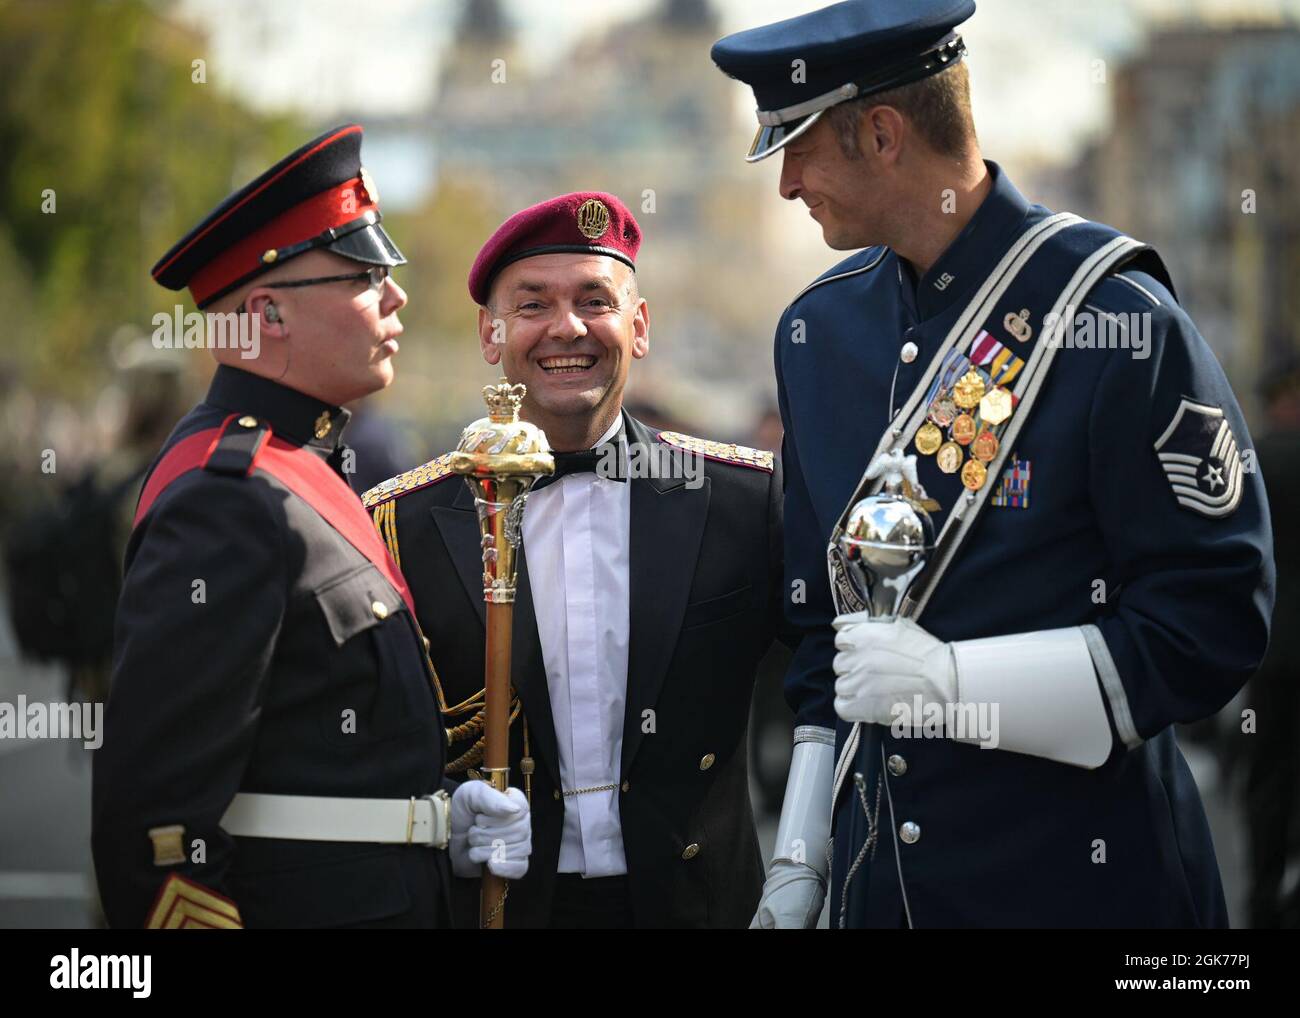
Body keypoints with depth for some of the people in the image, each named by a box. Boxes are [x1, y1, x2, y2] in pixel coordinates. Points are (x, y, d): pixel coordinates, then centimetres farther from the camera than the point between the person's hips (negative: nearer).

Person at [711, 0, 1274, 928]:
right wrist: (798, 855, 10)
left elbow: (1216, 622, -15)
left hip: (1079, 881, -5)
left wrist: (955, 679, -21)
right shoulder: (817, 328, 7)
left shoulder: (1116, 318, -13)